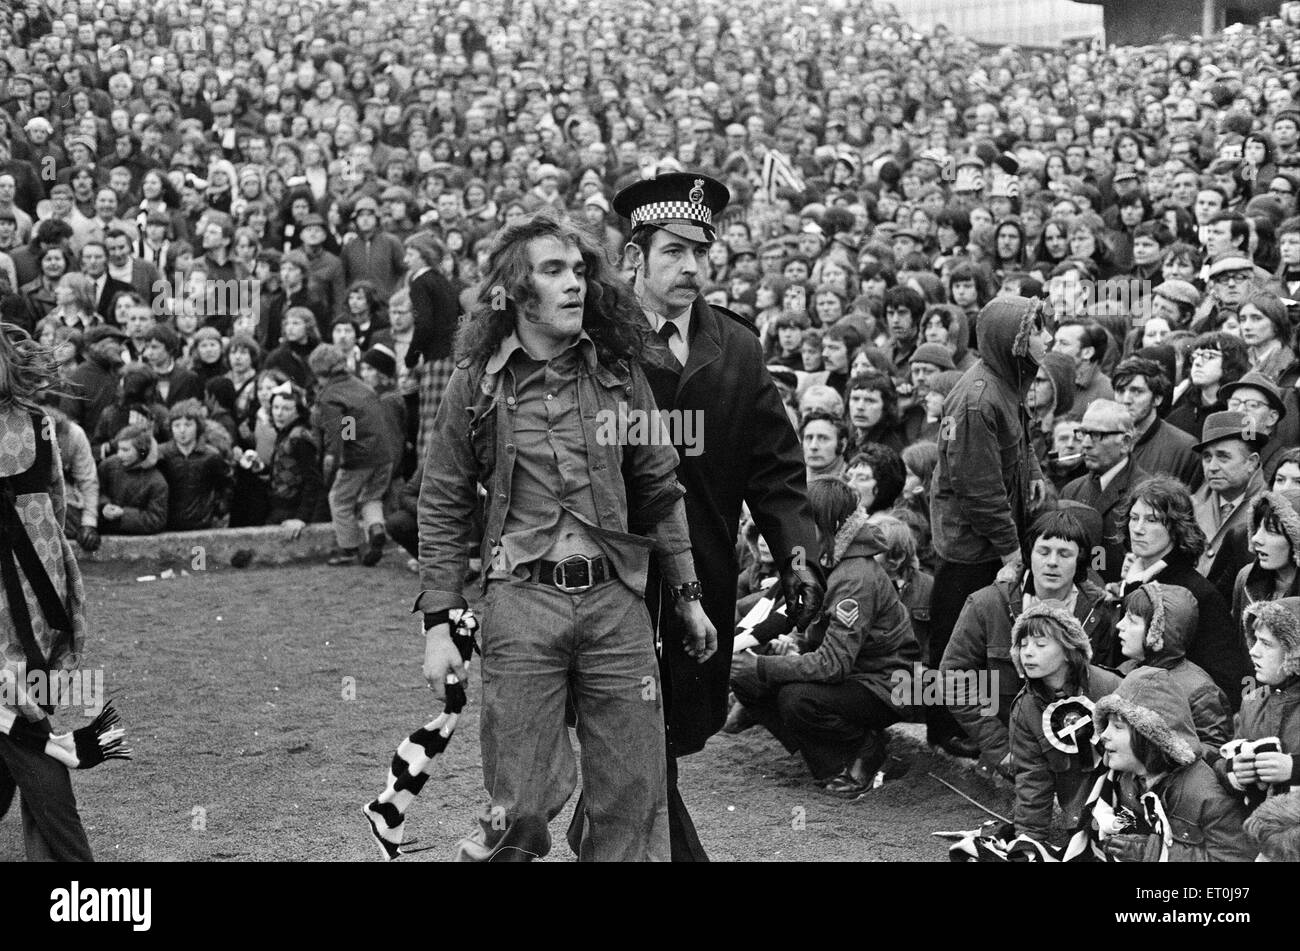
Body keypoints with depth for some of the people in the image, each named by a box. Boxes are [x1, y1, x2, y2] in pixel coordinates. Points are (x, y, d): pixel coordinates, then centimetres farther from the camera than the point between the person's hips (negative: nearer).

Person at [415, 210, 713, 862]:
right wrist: (438, 626, -2)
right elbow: (442, 510, 4)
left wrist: (687, 595, 14)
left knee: (635, 799, 3)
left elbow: (658, 490, 15)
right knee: (523, 807, -4)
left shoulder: (618, 373, 9)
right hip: (522, 600, -2)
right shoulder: (476, 385, 2)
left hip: (615, 598, 2)